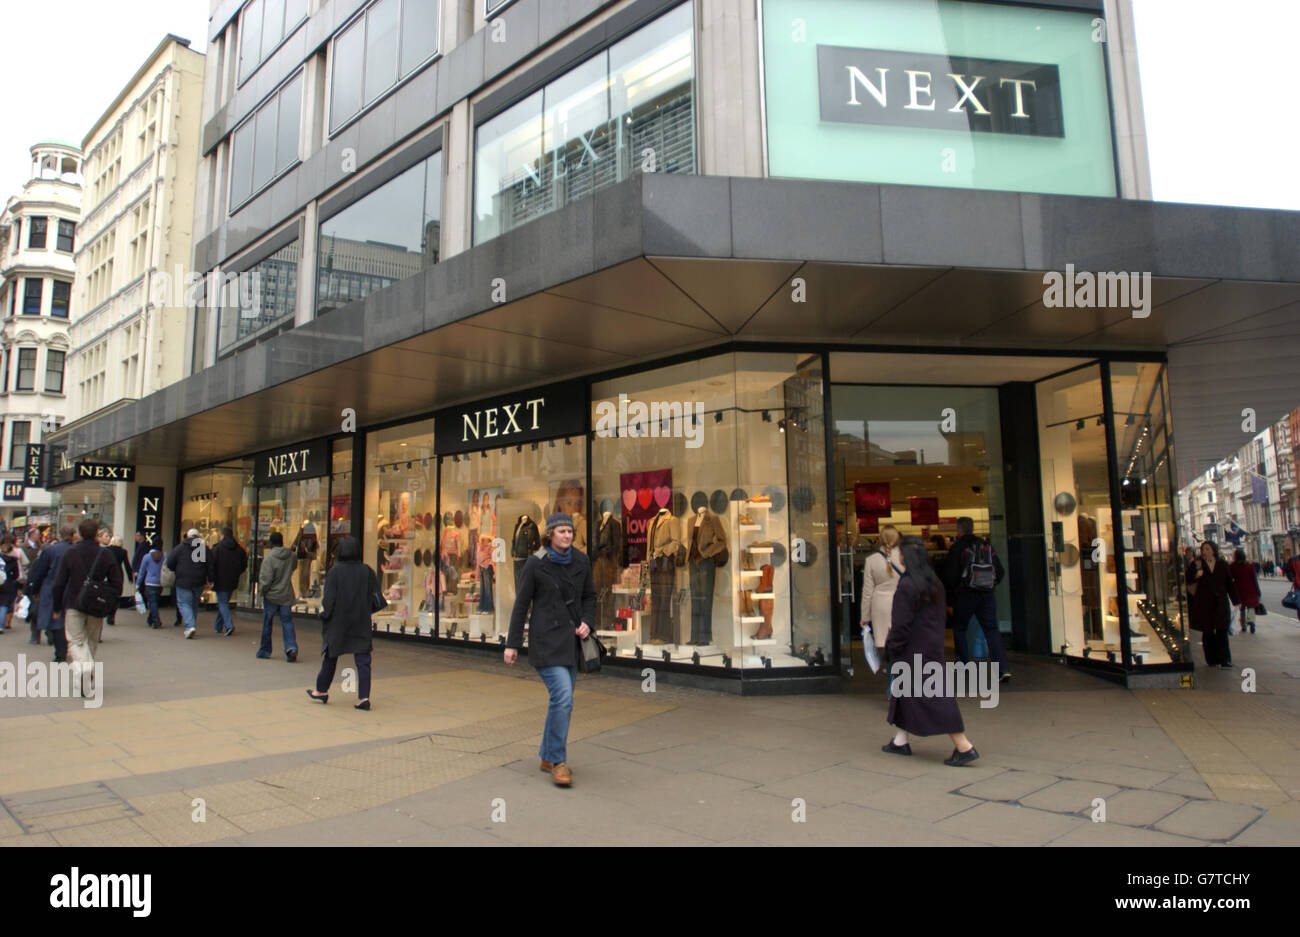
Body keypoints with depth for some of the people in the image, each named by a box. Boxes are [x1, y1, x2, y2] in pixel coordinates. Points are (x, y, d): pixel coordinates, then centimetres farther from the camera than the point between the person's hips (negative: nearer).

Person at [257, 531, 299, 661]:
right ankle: (291, 647, -12)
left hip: (271, 596, -3)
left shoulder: (269, 557, -15)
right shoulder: (292, 556, -1)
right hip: (287, 595, 3)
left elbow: (266, 579, -17)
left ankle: (264, 651, 22)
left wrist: (263, 590, -2)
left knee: (267, 623, 11)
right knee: (287, 622, 5)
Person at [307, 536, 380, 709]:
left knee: (331, 656, 17)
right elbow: (377, 596, -1)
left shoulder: (335, 571, -10)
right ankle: (364, 697, -6)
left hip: (338, 621, -1)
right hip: (361, 623, 1)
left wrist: (323, 614, 1)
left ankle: (322, 690, 32)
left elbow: (329, 598, -12)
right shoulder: (366, 571, -3)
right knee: (363, 660, 1)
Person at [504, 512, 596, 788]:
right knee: (563, 696, -15)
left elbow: (589, 596, 15)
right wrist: (512, 644, -2)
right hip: (546, 640, -5)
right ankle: (558, 761, -2)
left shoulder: (580, 561, 4)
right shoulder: (535, 564, -8)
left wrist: (586, 622, -4)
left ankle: (548, 757, 26)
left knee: (562, 699, 11)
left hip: (572, 639, 5)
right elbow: (521, 604, -3)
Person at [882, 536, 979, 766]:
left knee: (931, 697, -3)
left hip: (914, 650, -9)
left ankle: (964, 746, -3)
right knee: (905, 691, 18)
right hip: (933, 644, 9)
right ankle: (902, 741, 26)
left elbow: (901, 623, -18)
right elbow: (941, 615, 12)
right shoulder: (934, 583, 6)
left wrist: (893, 647, -7)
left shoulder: (906, 586, -20)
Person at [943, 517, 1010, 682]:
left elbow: (950, 575, -9)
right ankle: (1003, 669, -8)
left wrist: (951, 591, 7)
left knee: (959, 628, 14)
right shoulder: (987, 546, 8)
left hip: (965, 595, -4)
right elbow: (1000, 572, 10)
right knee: (991, 630, 3)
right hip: (987, 595, 4)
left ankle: (963, 663, 15)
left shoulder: (957, 548, -7)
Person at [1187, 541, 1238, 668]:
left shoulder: (1222, 565, 7)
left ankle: (1224, 660, -2)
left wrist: (1235, 602, 8)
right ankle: (1211, 659, 13)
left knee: (1222, 632, -4)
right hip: (1204, 604, 0)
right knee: (1207, 632, 4)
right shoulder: (1196, 565, 3)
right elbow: (1187, 580, -1)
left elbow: (1230, 584, 10)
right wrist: (1195, 575, -22)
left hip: (1220, 604, 0)